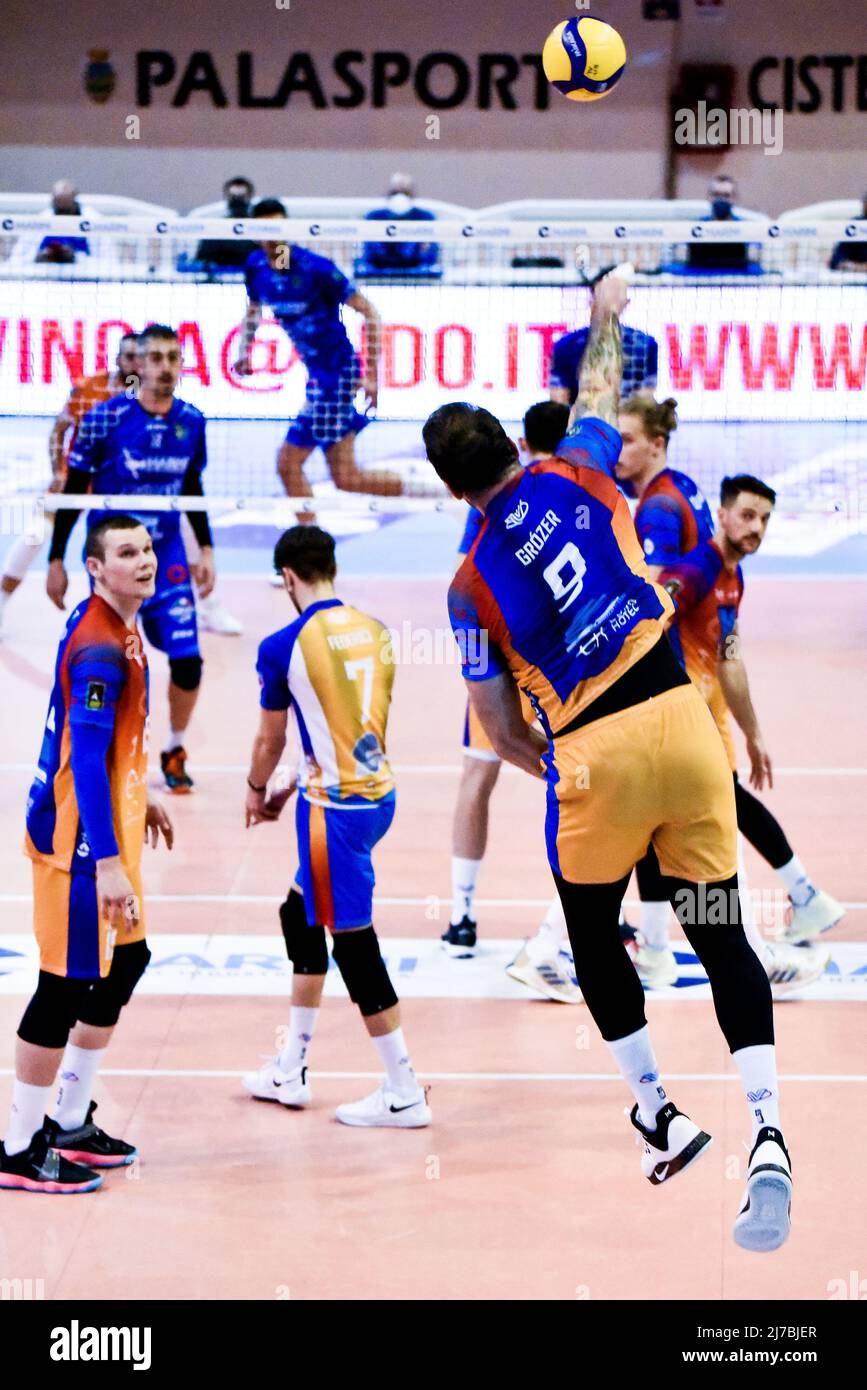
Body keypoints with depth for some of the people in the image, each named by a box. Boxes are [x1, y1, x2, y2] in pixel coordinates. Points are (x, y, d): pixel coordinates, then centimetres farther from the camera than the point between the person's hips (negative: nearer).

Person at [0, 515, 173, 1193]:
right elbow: (86, 759, -27)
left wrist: (141, 797, 33)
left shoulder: (117, 628, 9)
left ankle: (69, 1123, 29)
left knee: (126, 962, 18)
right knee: (67, 986, -4)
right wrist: (107, 863, -29)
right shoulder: (99, 647, -22)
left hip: (107, 825, 10)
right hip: (79, 839, -10)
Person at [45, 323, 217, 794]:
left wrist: (206, 550, 11)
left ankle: (174, 751, 17)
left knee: (187, 660, -6)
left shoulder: (191, 421, 1)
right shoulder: (106, 418, -12)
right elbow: (73, 490, -6)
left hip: (167, 556, 3)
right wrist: (56, 560, -5)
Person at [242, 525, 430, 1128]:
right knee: (300, 913, 21)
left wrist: (256, 794, 22)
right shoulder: (376, 632, 7)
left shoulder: (284, 646, -12)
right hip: (379, 792, 8)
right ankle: (292, 1070, 29)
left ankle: (405, 1095, 4)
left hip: (335, 807, -8)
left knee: (353, 943, -1)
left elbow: (271, 740, 1)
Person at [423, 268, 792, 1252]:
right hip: (680, 720, 2)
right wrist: (606, 314, 47)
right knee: (721, 933, 5)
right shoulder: (577, 474, 7)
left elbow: (501, 734, 5)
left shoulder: (471, 584, 4)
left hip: (591, 755, -2)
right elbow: (598, 389, 30)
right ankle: (766, 1128, -10)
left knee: (594, 937, 21)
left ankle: (658, 1115, 25)